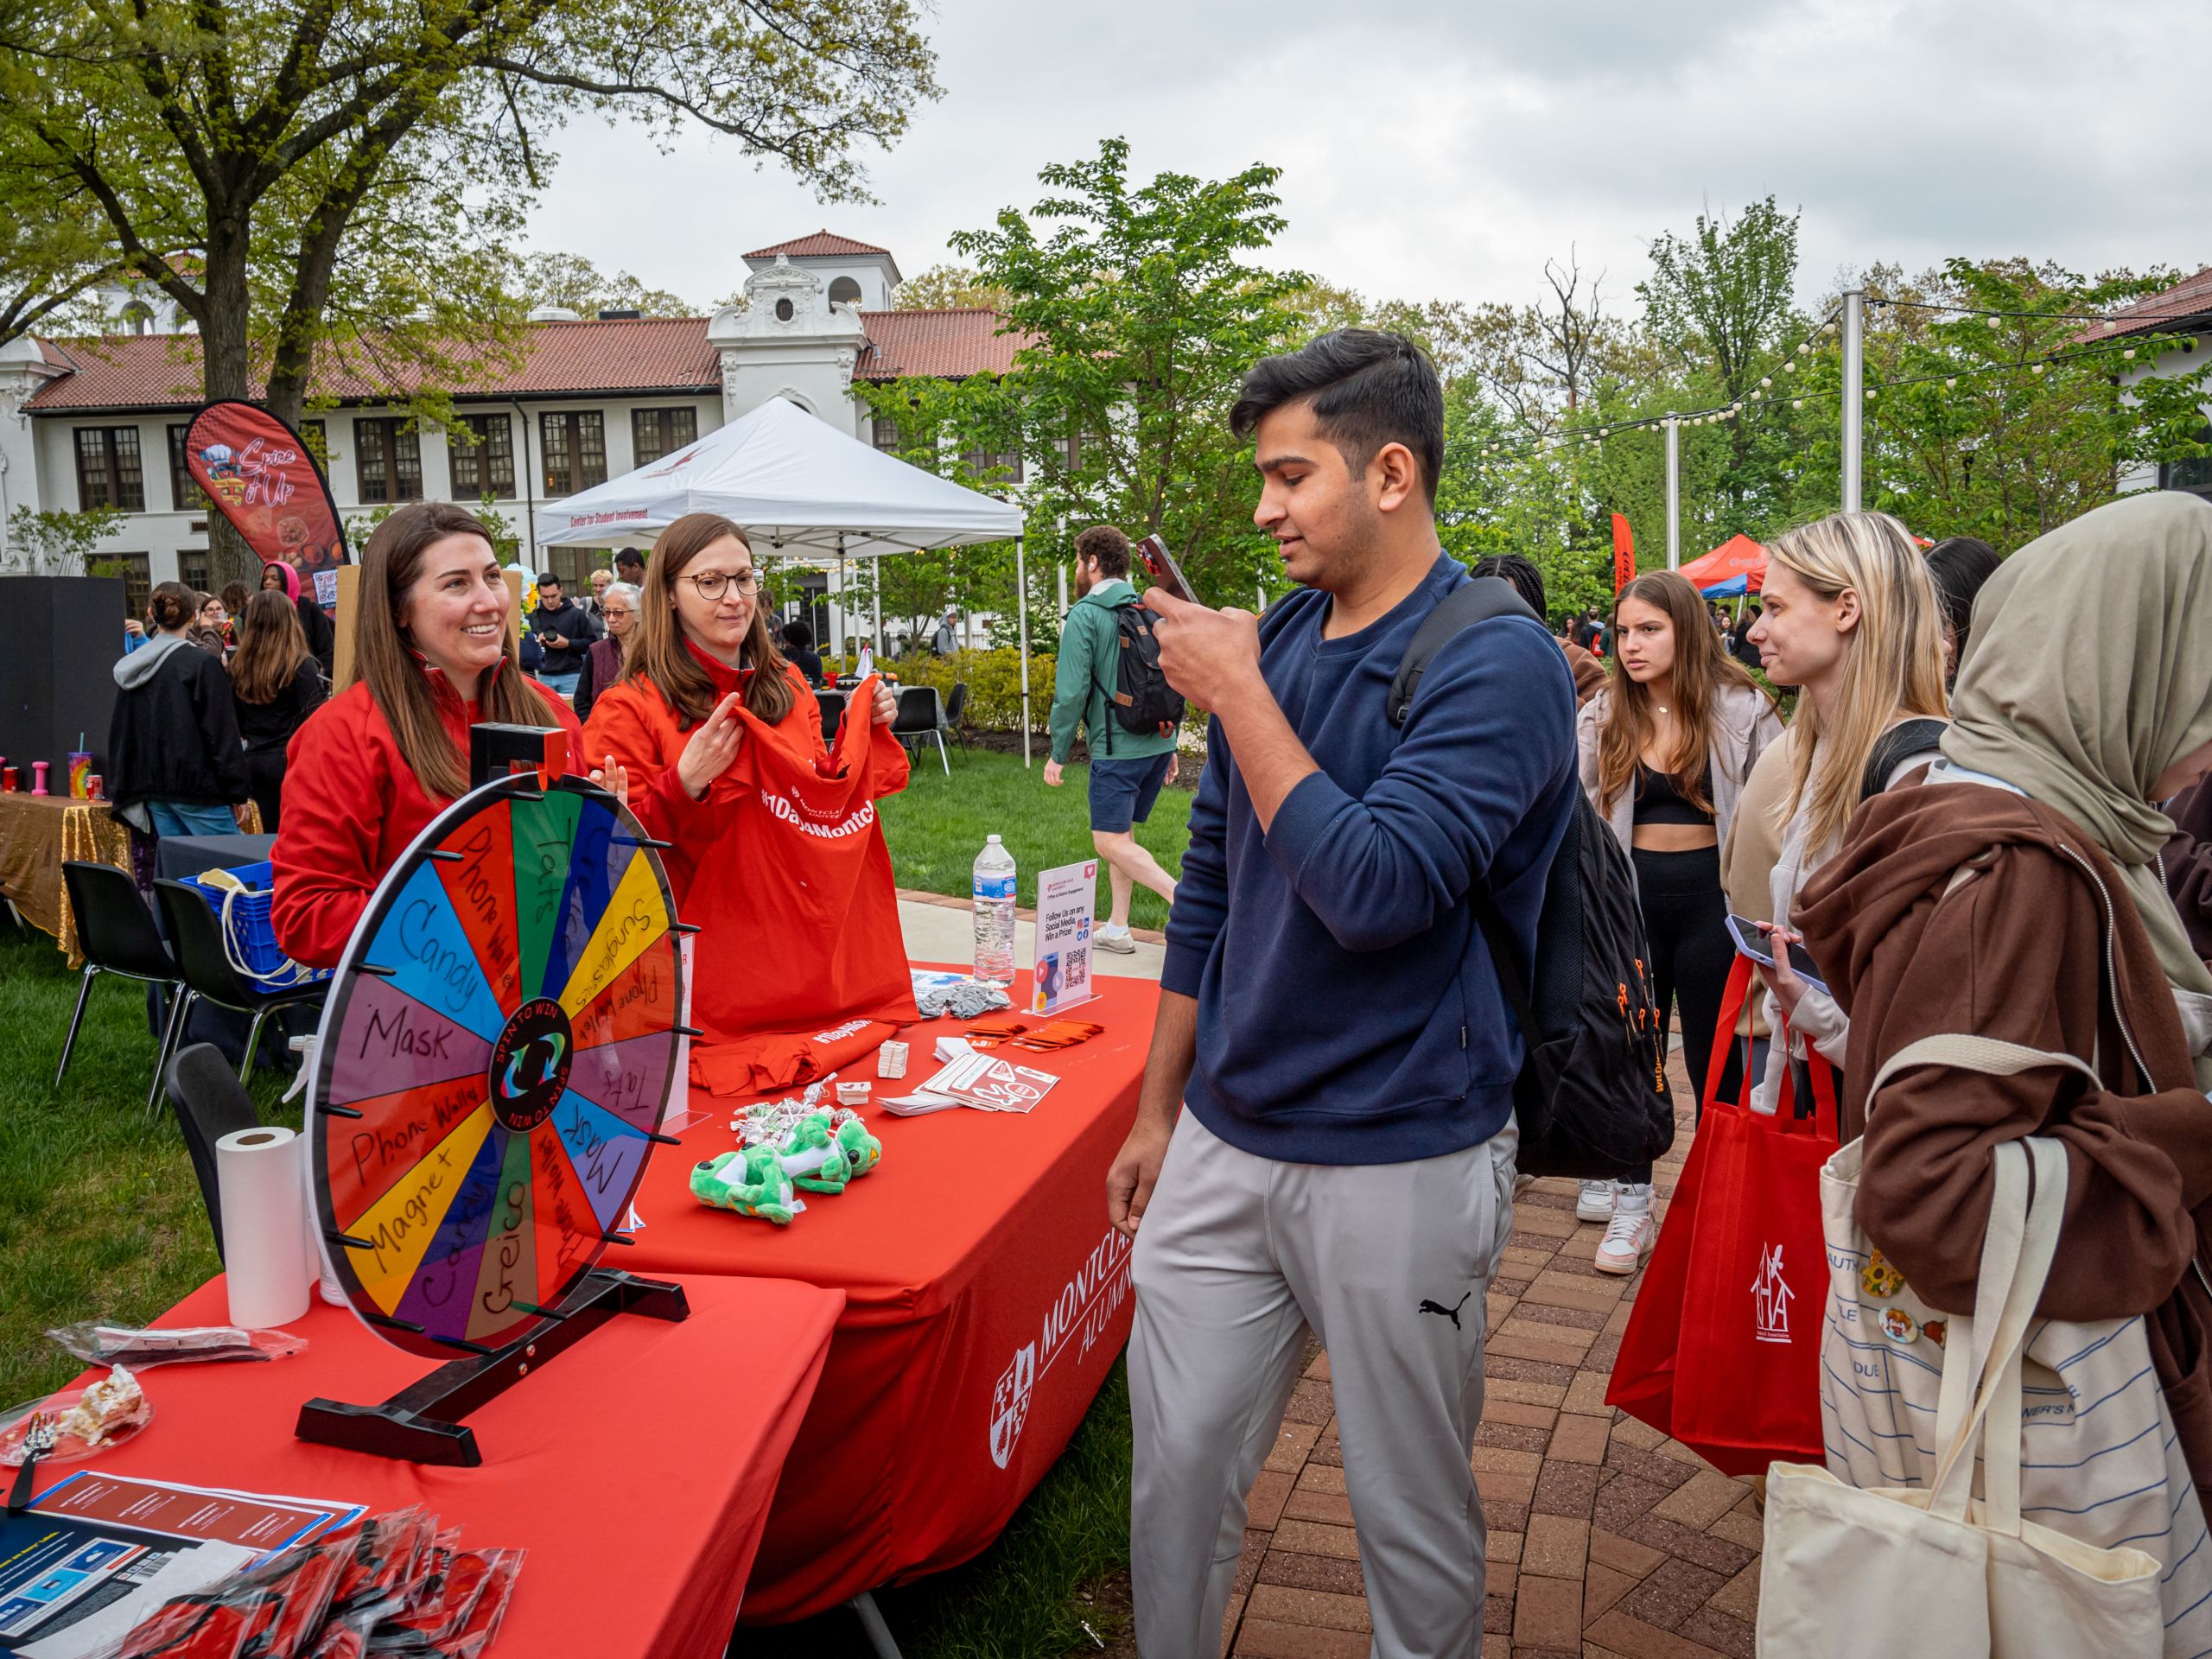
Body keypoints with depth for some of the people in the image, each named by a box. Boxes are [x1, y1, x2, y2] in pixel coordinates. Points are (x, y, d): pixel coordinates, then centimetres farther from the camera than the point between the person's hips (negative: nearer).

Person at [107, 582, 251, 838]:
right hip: (197, 788, -7)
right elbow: (223, 733, -11)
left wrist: (121, 792, 20)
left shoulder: (133, 668, 11)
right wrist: (238, 794, -7)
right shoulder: (203, 663, -10)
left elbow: (118, 733, 15)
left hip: (154, 792, 7)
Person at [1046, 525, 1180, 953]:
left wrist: (1058, 754, -4)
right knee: (1122, 833, 15)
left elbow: (1071, 691, -14)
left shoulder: (1084, 616, -9)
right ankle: (1117, 928, 18)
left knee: (1110, 841, -5)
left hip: (1116, 747, -7)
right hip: (1158, 743, 8)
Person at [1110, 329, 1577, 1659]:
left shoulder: (1497, 664, -14)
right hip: (1221, 1145, 6)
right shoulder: (1270, 641, 6)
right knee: (1177, 1475, 14)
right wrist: (1159, 1111, 15)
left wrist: (1238, 694, -19)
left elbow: (1374, 889, -27)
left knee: (1413, 1520, 13)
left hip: (1399, 1163, -5)